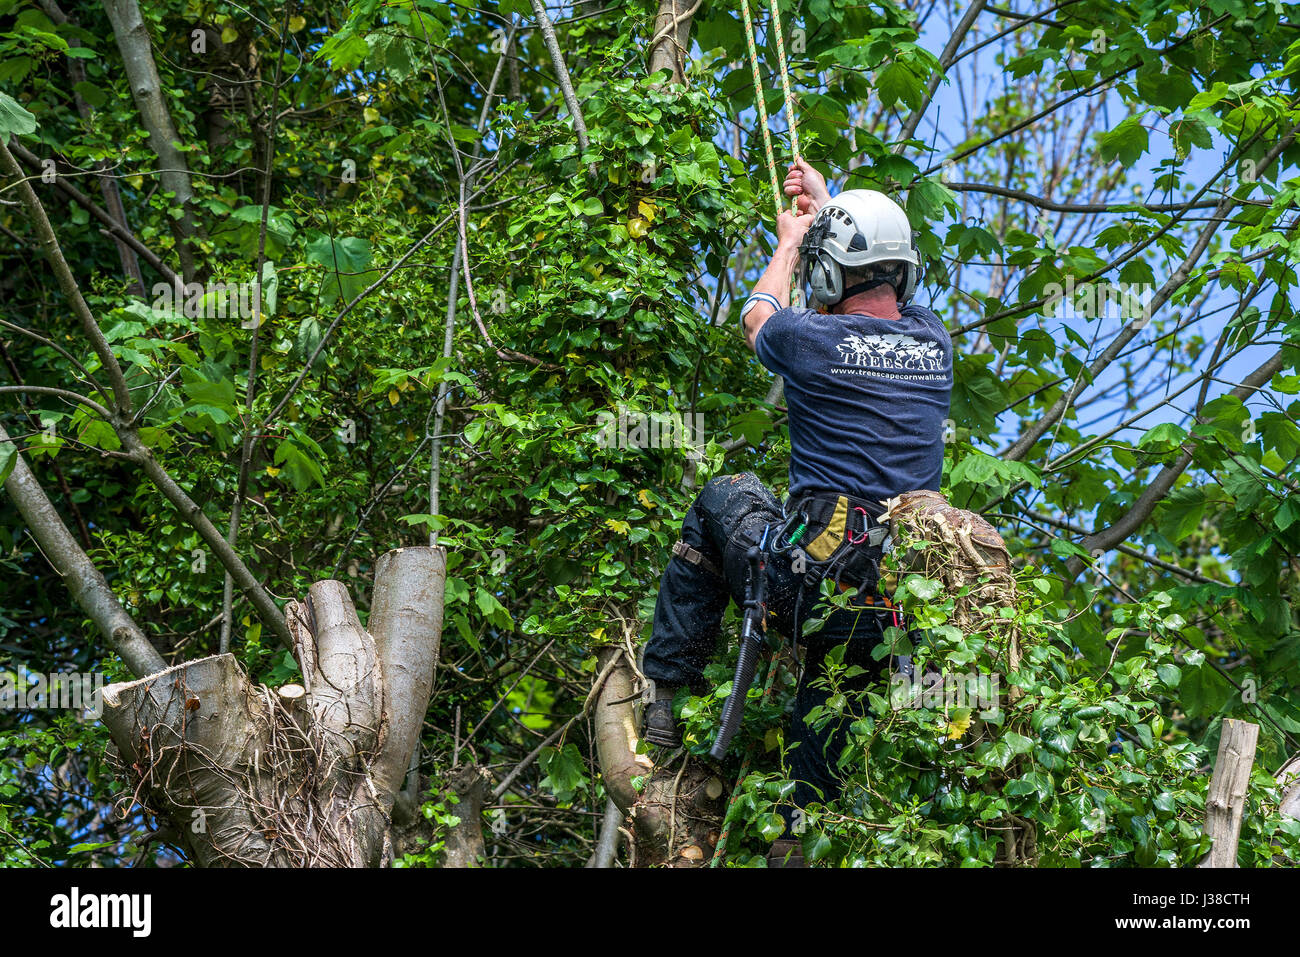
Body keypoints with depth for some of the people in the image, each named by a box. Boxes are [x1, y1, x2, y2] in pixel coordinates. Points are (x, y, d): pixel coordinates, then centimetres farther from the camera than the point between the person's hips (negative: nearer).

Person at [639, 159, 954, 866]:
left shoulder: (814, 338, -7)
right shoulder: (933, 341, 6)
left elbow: (757, 317, 20)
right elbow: (883, 291, 32)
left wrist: (791, 242, 38)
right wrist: (828, 208, 43)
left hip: (807, 583, -4)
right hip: (900, 606, 4)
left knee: (720, 499, 25)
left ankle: (667, 694, 27)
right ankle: (802, 835, 27)